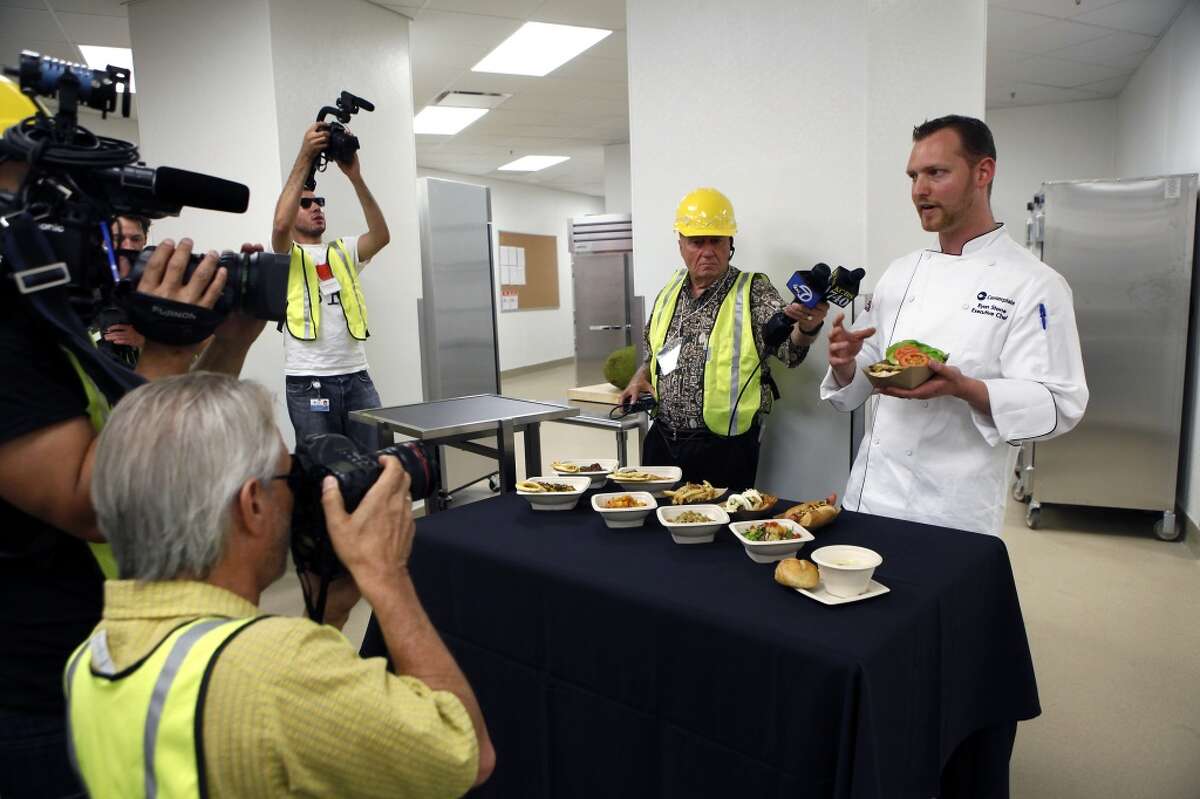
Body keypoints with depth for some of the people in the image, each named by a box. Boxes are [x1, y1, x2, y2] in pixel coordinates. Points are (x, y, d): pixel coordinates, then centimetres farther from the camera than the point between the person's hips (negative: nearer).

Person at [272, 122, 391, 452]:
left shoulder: (344, 251, 13)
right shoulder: (285, 256, 3)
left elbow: (382, 236, -7)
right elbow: (280, 224, -20)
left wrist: (355, 176, -16)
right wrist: (305, 157, -20)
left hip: (356, 377, 4)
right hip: (308, 384, -3)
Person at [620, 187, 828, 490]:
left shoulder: (754, 292, -7)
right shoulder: (669, 291, 8)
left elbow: (790, 349, -22)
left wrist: (807, 327, -42)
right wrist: (641, 378, 3)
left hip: (724, 450, -4)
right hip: (661, 441, 5)